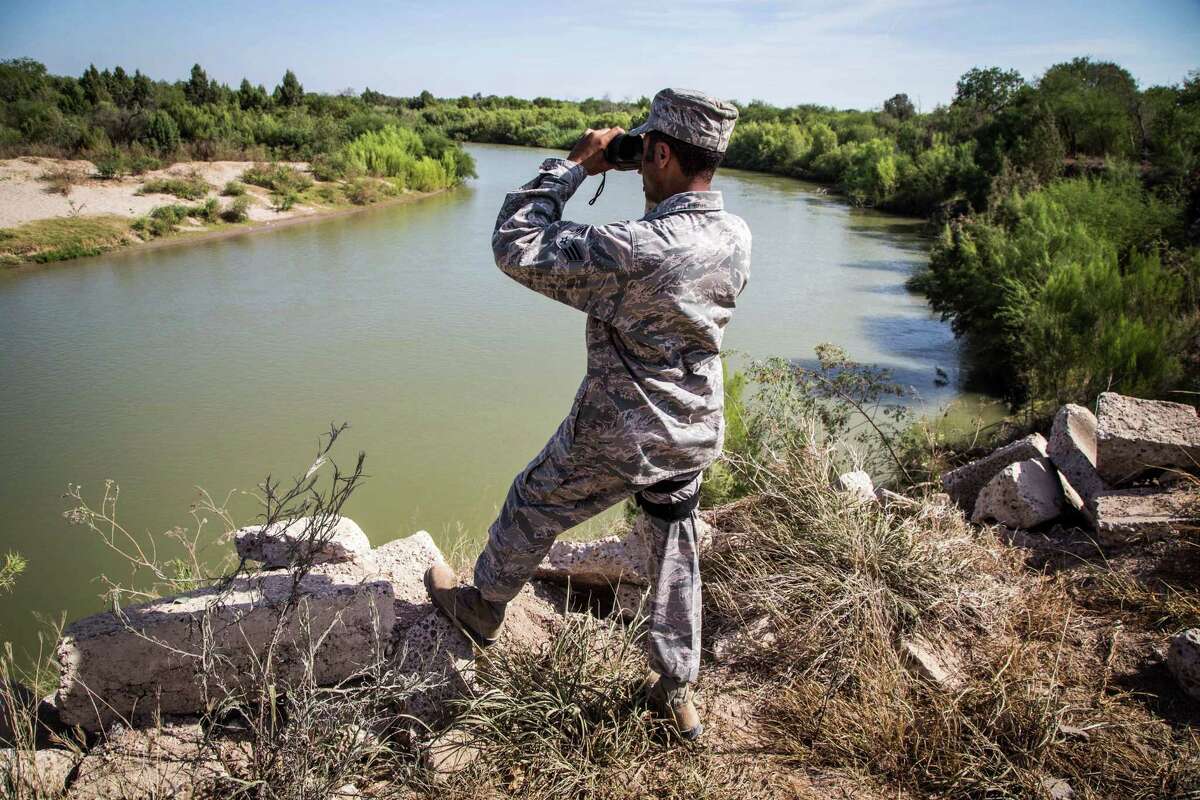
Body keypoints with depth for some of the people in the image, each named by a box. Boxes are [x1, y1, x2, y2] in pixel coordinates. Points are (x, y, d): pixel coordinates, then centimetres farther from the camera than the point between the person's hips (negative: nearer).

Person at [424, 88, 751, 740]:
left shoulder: (634, 248, -30)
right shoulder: (736, 238, -7)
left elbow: (515, 246, -21)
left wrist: (574, 164, -14)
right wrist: (661, 200, 3)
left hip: (617, 435, -6)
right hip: (695, 434, 6)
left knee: (532, 507, 19)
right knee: (675, 555, 20)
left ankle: (480, 607, 44)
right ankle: (675, 692, 34)